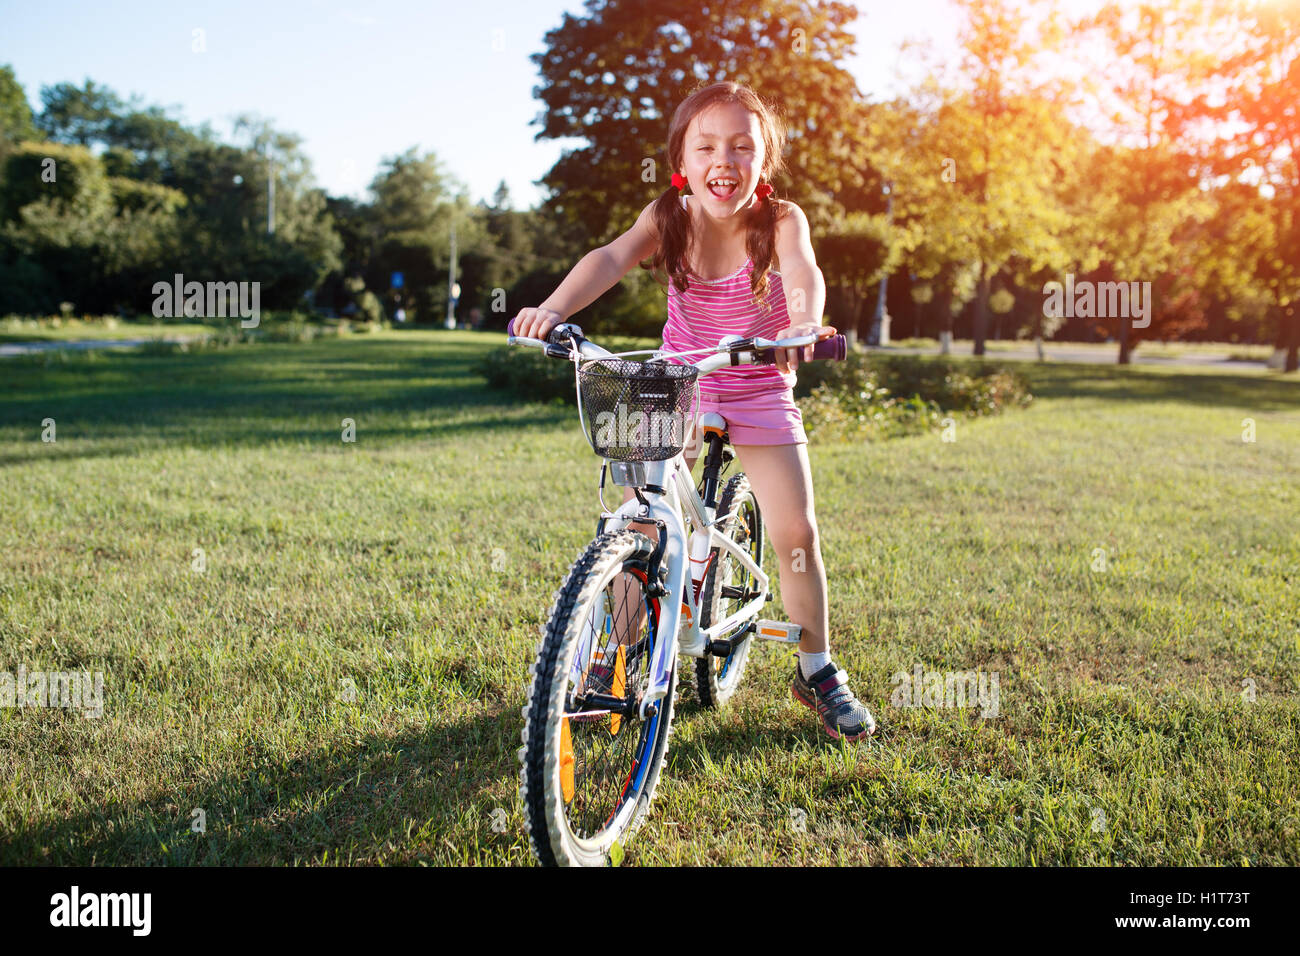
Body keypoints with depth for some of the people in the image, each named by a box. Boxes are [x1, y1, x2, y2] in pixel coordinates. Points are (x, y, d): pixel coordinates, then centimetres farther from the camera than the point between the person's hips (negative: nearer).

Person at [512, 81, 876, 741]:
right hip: (677, 389, 2)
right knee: (637, 524, -3)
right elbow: (611, 258, -29)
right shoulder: (668, 217, -12)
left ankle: (817, 671, 15)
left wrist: (803, 324, -60)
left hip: (759, 394, -1)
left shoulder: (779, 221, -16)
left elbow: (801, 269, -37)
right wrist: (554, 308, -49)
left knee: (795, 533, -7)